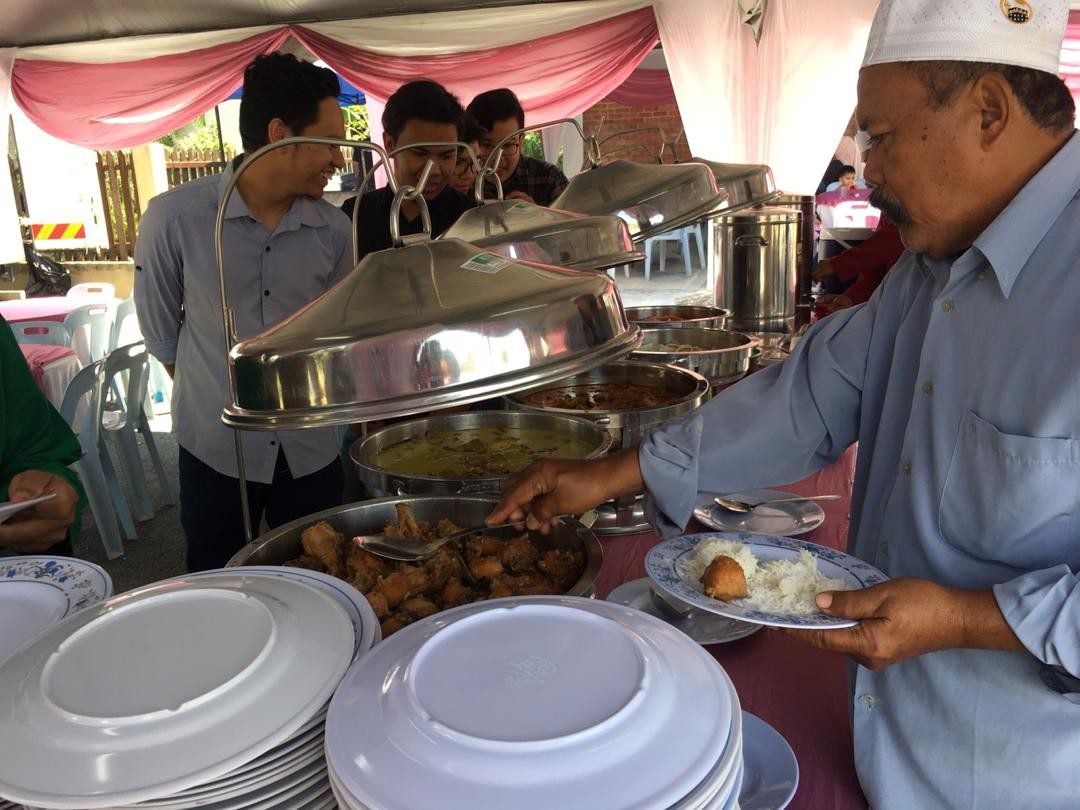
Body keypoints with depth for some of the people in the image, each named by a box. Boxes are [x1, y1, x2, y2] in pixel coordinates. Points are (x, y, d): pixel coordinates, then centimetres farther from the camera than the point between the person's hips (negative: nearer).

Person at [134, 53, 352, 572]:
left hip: (312, 451, 2)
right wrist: (222, 397, 8)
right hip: (214, 450, -2)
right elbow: (161, 332, 1)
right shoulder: (174, 217, -12)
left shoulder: (333, 229, -5)